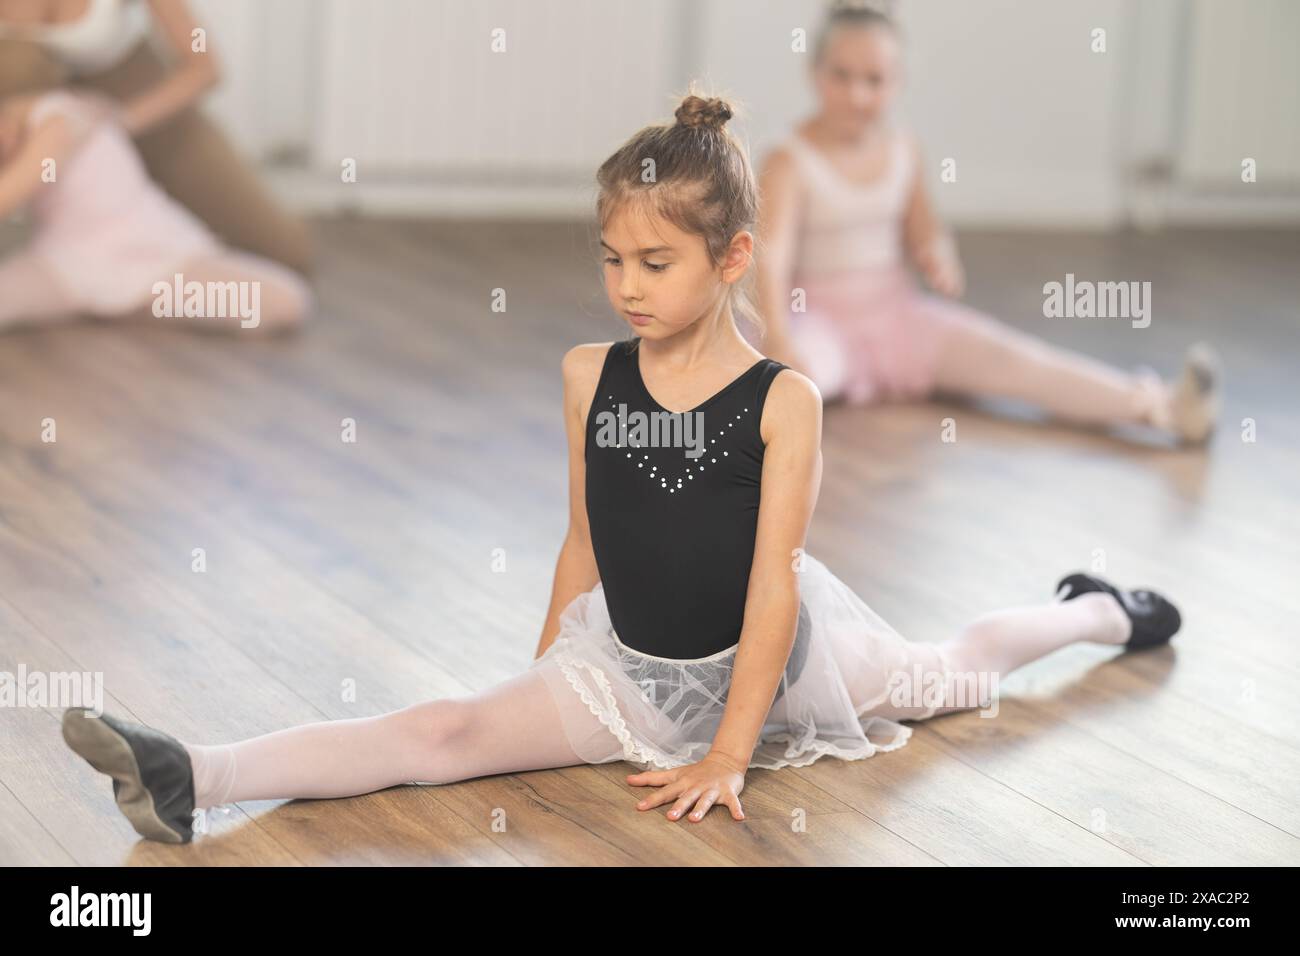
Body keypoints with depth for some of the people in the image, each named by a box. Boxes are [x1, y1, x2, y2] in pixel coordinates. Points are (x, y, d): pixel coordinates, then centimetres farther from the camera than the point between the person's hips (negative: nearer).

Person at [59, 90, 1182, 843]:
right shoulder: (590, 376, -8)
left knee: (946, 673, 22)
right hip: (630, 664, 2)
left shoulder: (783, 398, -20)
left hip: (763, 657, -1)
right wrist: (544, 679, 6)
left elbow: (775, 578, -19)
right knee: (445, 734, -18)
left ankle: (1097, 610, 53)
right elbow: (585, 542, 2)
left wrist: (731, 751, -19)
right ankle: (193, 776, -34)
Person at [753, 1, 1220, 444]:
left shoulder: (903, 150, 4)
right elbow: (771, 259, -26)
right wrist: (778, 339, -42)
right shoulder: (789, 165, -13)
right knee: (801, 360, -40)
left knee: (1003, 357, -18)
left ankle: (1158, 406, -35)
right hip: (820, 319, -4)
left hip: (896, 312, 4)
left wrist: (937, 258, -6)